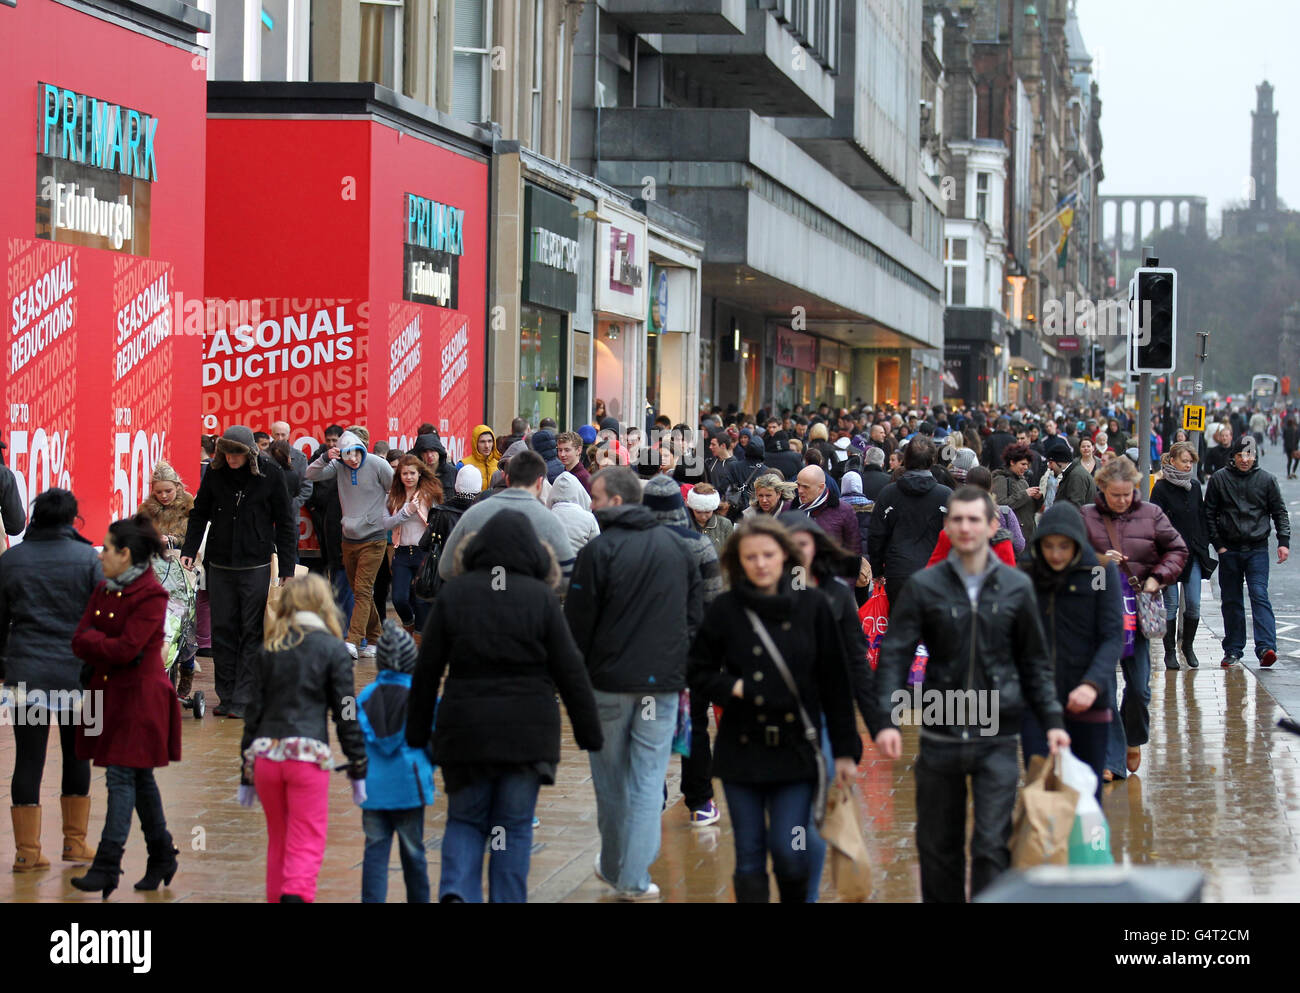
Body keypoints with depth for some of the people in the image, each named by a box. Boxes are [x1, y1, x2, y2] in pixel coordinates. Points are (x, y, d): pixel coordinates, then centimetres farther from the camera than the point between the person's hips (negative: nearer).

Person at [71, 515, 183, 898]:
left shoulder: (151, 595, -14)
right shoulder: (104, 591, 11)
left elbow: (126, 649, -21)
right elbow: (79, 642, 3)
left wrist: (93, 641, -6)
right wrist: (108, 645, -15)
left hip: (140, 698, -8)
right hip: (109, 694, 8)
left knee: (122, 777, -10)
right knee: (140, 780, 14)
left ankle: (107, 867, -11)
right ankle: (162, 859, 24)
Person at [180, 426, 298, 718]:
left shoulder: (269, 474, -6)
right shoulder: (215, 472, 0)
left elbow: (285, 523, -1)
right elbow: (199, 514, 12)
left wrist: (287, 569, -3)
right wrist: (189, 550, 2)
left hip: (256, 565, -3)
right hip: (220, 565, 3)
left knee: (252, 633, -1)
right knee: (222, 631, 6)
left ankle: (243, 699, 2)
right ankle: (226, 696, 14)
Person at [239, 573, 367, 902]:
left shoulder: (268, 649, 12)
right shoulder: (332, 649, 2)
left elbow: (254, 711, 11)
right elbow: (346, 712, 0)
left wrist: (246, 773, 16)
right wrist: (358, 770, 6)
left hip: (265, 755, 4)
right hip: (308, 757, -4)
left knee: (277, 842, 18)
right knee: (307, 845, -4)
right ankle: (296, 896, -26)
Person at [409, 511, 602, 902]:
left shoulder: (452, 594, 1)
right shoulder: (541, 597, -3)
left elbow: (427, 669, 4)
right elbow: (571, 672, -1)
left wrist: (417, 734, 13)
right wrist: (591, 736, 6)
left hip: (464, 729, 1)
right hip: (527, 731, -1)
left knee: (464, 820, 13)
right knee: (515, 826, 9)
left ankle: (456, 891, -10)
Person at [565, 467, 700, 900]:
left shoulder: (599, 550, -11)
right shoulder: (678, 548, 7)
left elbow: (577, 622, -8)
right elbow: (696, 615, 14)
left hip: (609, 681, -3)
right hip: (663, 682, 3)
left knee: (611, 779, 12)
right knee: (648, 781, 2)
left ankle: (613, 868, 23)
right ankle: (634, 879, -4)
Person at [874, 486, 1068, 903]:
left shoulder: (1016, 586, 4)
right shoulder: (924, 587, 0)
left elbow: (1035, 662, 11)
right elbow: (894, 656, -3)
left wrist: (1052, 720, 2)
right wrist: (887, 719, -15)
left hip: (997, 740, 0)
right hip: (940, 737, 0)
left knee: (993, 845, -7)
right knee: (937, 845, 9)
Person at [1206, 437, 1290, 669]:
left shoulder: (1267, 480, 4)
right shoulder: (1219, 479, 3)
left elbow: (1280, 513, 9)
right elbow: (1209, 514, 7)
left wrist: (1284, 542, -2)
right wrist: (1218, 544, 0)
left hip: (1257, 549, -1)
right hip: (1229, 550, 1)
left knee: (1259, 595, -14)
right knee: (1231, 601, 6)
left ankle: (1266, 647, -22)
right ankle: (1233, 650, 14)